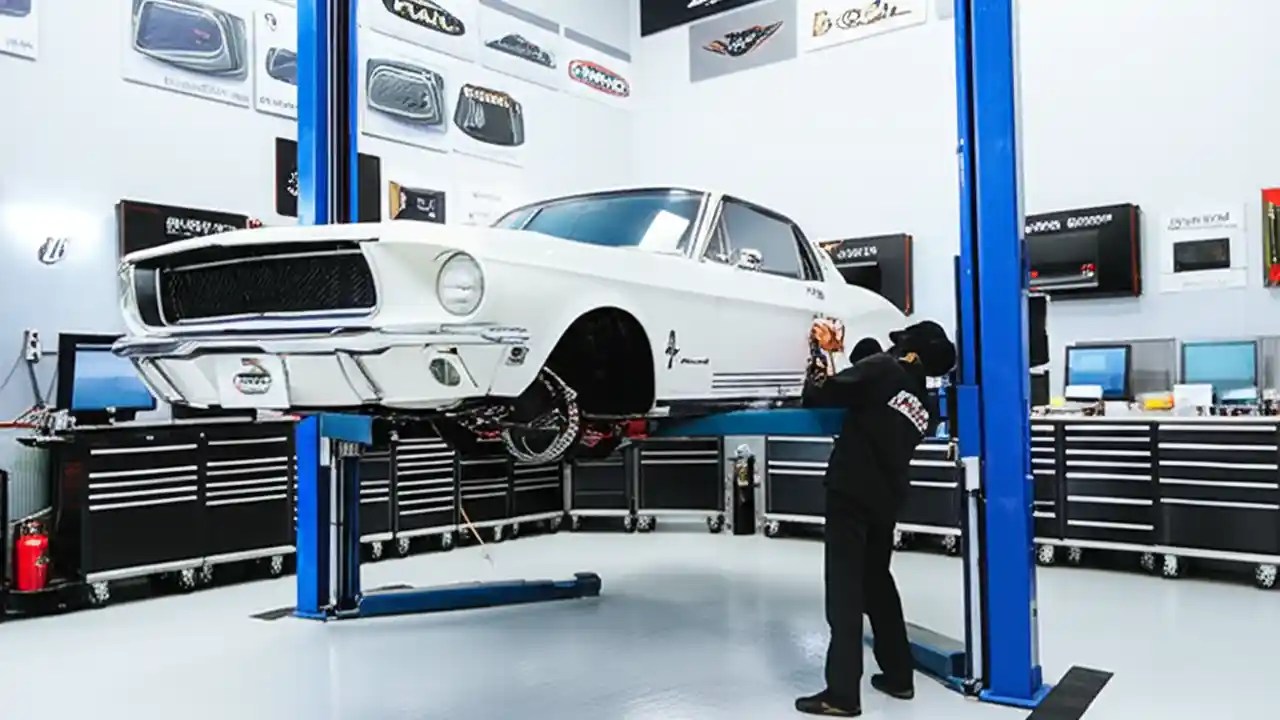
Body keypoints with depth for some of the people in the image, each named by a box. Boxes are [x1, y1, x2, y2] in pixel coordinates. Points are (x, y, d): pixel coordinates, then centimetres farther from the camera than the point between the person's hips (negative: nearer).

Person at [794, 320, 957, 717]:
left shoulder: (883, 369, -6)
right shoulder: (928, 407, 14)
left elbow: (822, 394, -11)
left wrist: (818, 359, 7)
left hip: (851, 492, -7)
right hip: (887, 501, 7)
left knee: (845, 588, -6)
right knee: (877, 580, 21)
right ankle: (899, 675, 27)